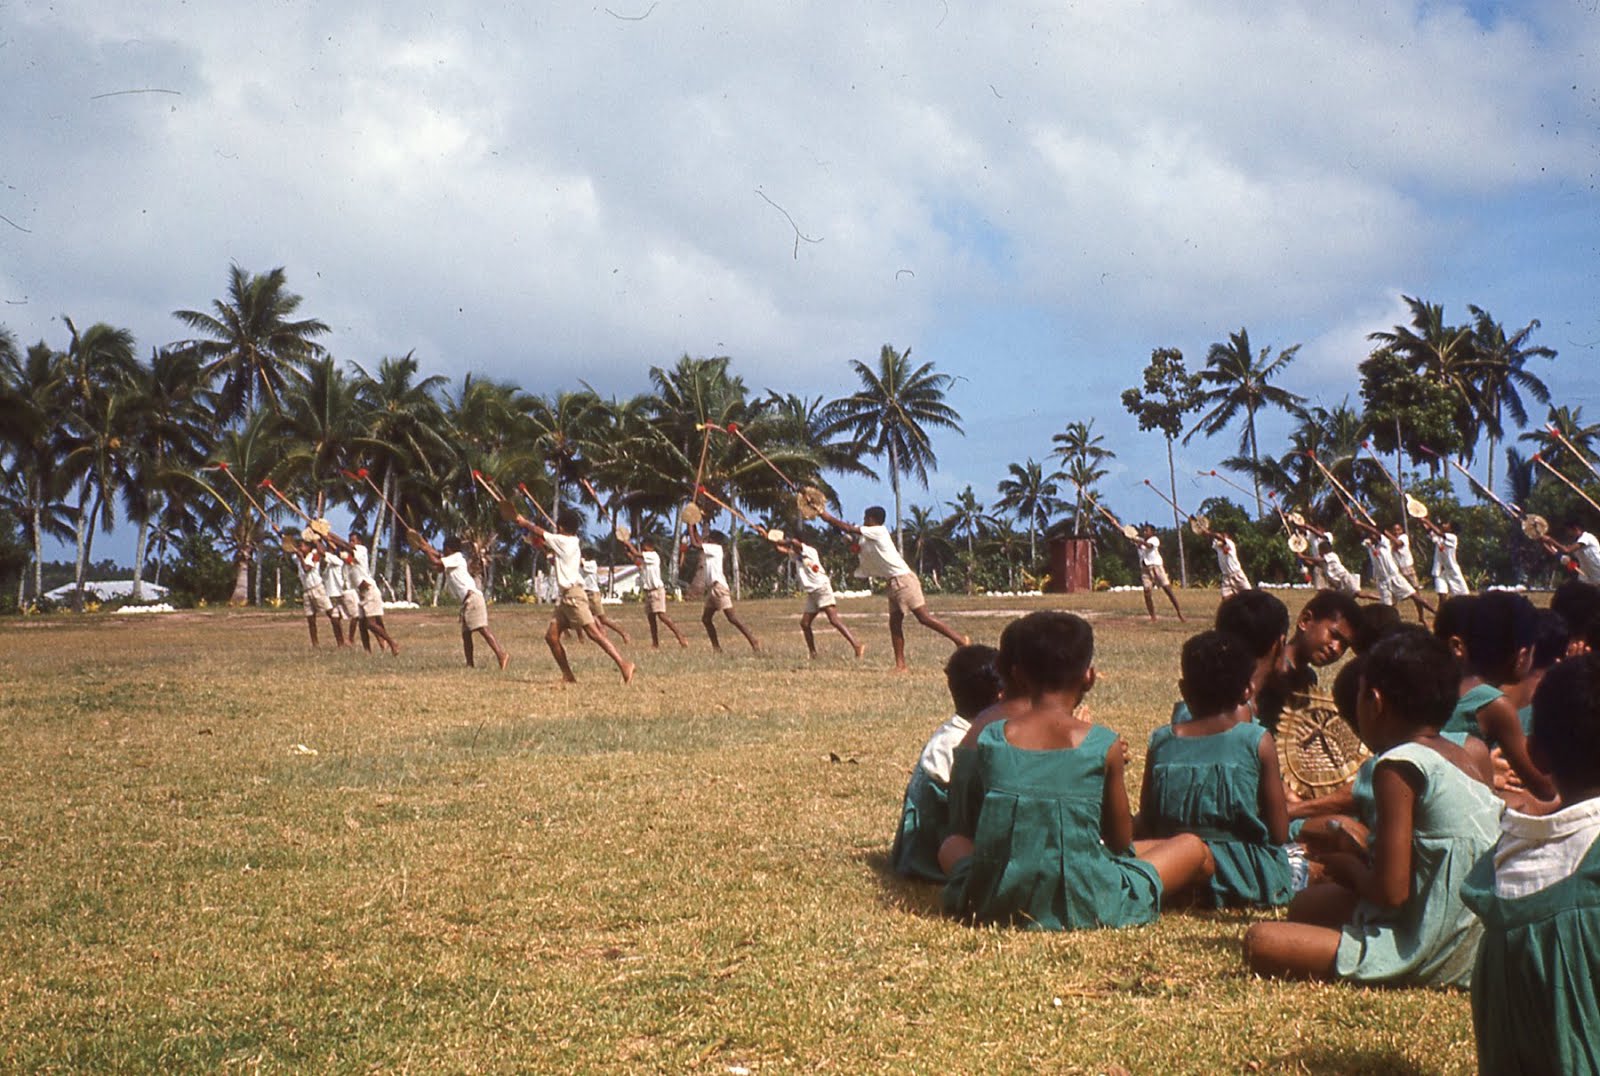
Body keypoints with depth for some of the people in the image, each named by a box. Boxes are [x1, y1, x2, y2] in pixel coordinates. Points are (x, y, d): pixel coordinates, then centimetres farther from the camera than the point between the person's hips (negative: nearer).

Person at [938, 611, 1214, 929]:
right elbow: (1120, 842, 1)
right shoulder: (1104, 745, -9)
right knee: (1193, 848, 17)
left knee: (952, 845, 34)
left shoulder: (989, 738, -3)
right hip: (1083, 906, 1)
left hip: (995, 902, 0)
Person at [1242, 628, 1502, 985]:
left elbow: (1390, 891, -21)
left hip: (1428, 955, -10)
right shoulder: (1469, 760, 9)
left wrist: (1351, 867, -1)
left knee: (1260, 942, -15)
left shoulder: (1399, 766, -18)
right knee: (1306, 903, 26)